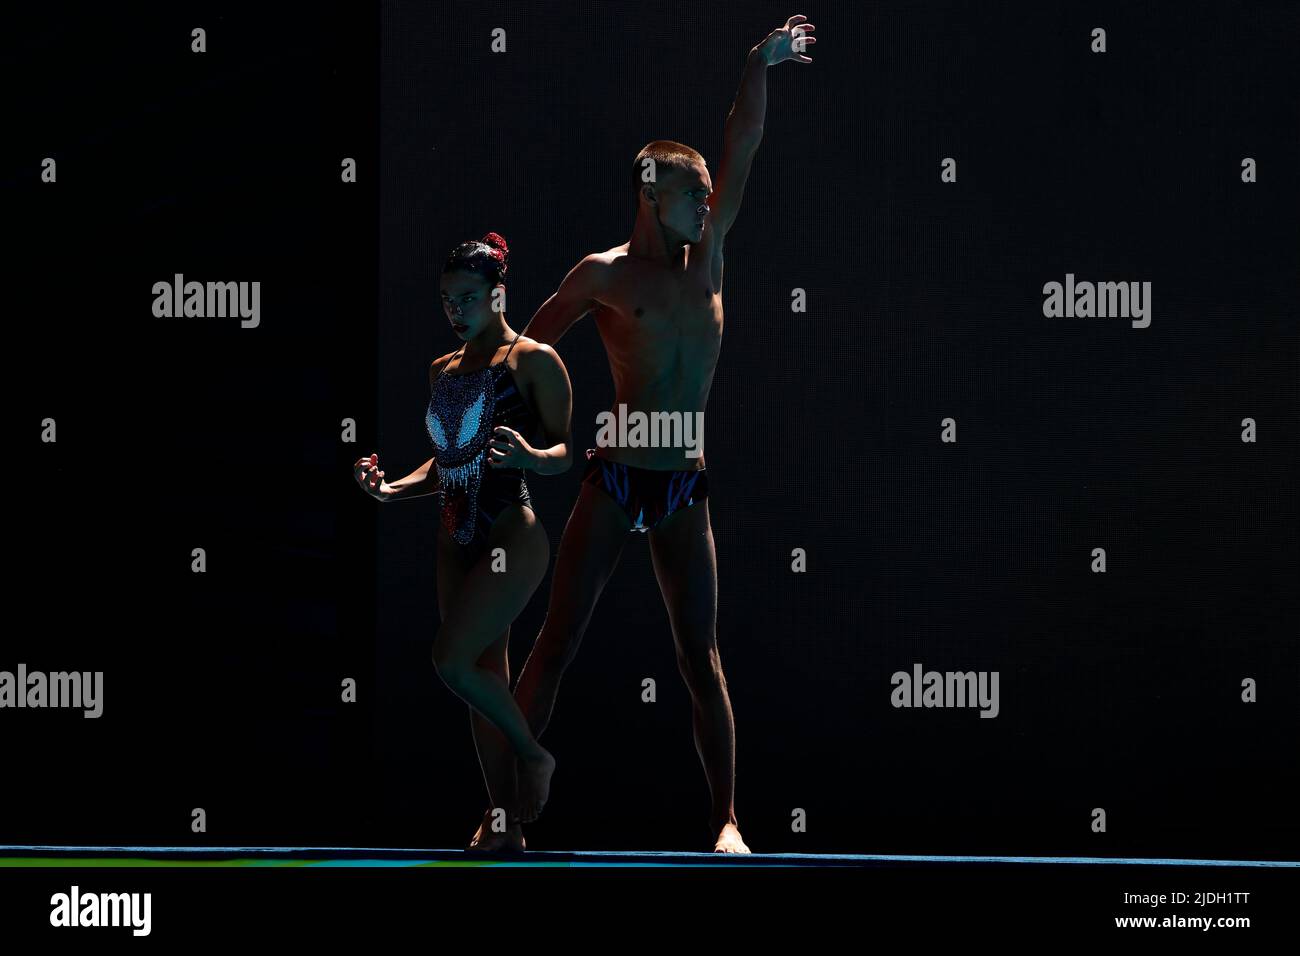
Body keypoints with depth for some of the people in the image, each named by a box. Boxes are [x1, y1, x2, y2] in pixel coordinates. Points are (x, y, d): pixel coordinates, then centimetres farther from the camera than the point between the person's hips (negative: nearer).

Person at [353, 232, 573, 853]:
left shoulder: (533, 361, -5)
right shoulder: (443, 370, 15)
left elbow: (566, 451, -9)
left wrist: (530, 457, -30)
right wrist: (393, 489, 6)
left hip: (512, 534, -7)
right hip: (458, 538, 7)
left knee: (453, 660, -18)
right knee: (484, 674, 7)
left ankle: (534, 754, 4)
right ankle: (503, 824, 10)